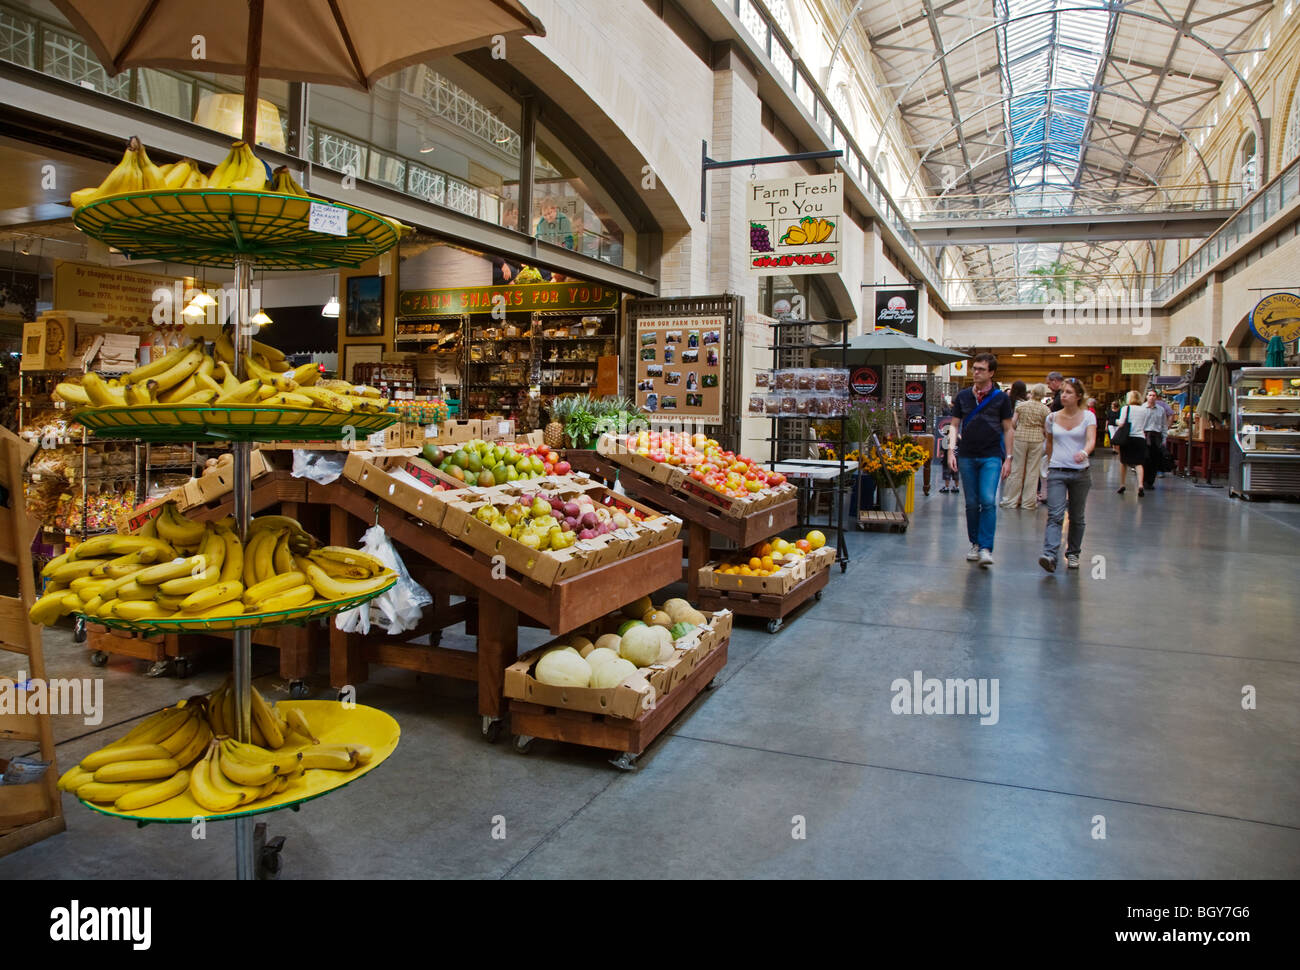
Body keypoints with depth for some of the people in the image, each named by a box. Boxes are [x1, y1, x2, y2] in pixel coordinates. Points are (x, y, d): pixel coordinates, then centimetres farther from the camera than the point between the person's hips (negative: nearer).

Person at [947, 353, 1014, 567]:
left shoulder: (1001, 398, 3)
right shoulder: (963, 396, 9)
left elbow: (1008, 430, 7)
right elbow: (954, 425, 11)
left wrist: (1008, 458, 2)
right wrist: (951, 450, -2)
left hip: (992, 457, -3)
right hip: (967, 456, 3)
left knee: (988, 500, -15)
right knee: (972, 503, 7)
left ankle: (986, 548, -13)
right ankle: (975, 544, 19)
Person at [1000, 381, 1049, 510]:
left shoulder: (1021, 405, -3)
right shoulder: (1044, 409, -4)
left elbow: (1013, 422, -2)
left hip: (1021, 438, 0)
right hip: (1037, 439, 0)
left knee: (1016, 470, 7)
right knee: (1032, 471, 6)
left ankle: (1011, 500, 10)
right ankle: (1029, 501, 11)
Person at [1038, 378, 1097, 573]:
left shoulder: (1088, 416, -1)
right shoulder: (1052, 418, 6)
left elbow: (1091, 440, -16)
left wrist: (1084, 452, -36)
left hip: (1081, 472, 0)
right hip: (1057, 472, 0)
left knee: (1076, 517, 10)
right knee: (1055, 515, -14)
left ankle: (1073, 553, 26)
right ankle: (1049, 556, -26)